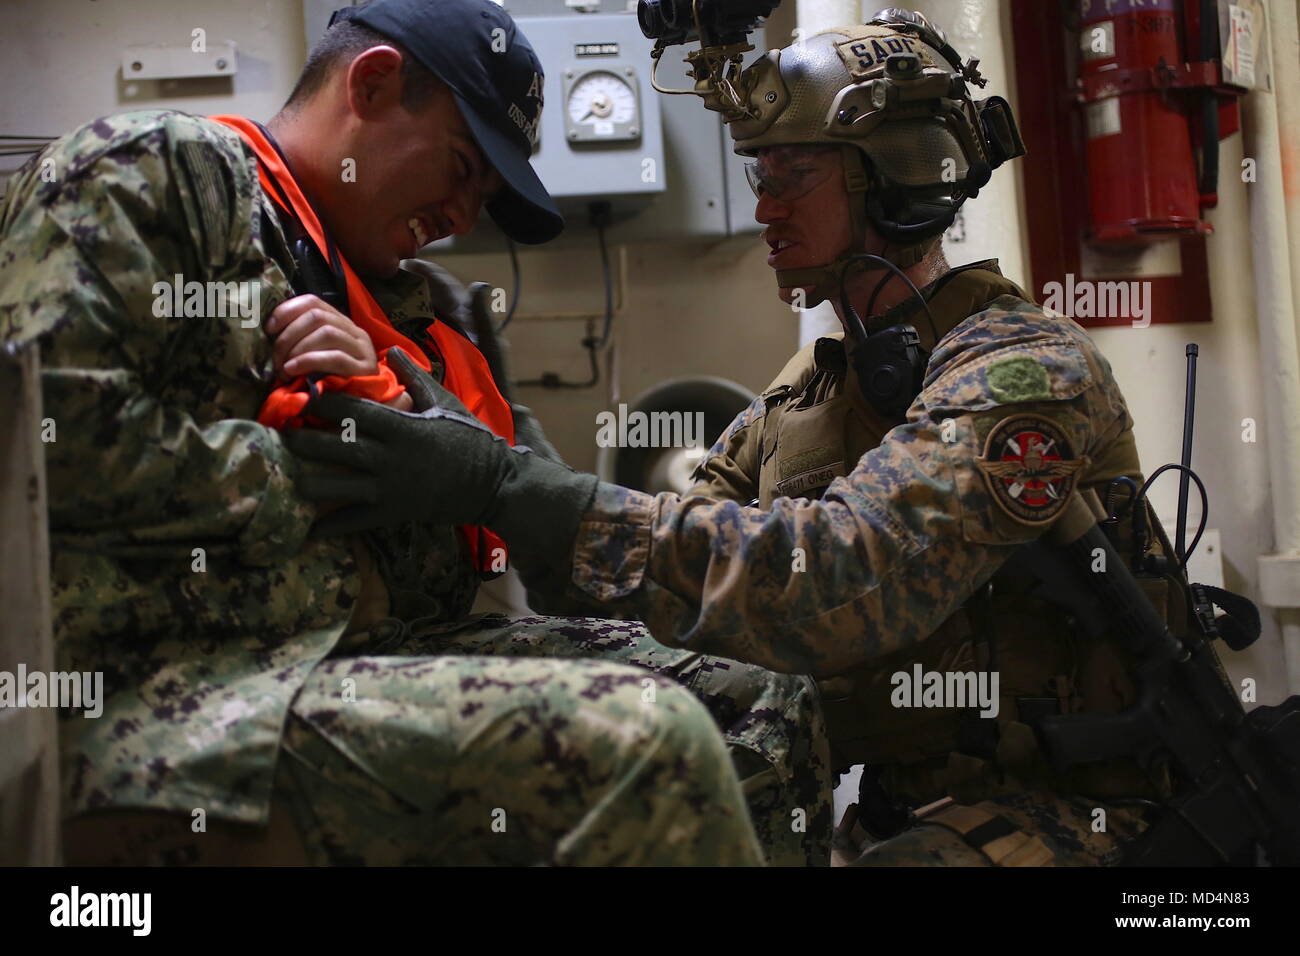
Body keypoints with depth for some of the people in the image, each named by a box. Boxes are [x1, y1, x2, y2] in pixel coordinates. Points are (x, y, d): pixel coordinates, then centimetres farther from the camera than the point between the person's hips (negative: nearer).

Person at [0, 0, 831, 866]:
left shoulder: (387, 300, 23)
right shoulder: (157, 168, 1)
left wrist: (393, 403, -3)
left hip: (365, 646, 8)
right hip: (162, 689, -8)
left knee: (768, 709, -3)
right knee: (642, 740, -29)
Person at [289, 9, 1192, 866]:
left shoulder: (1029, 369, -16)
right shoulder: (804, 391, 11)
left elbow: (845, 577, -31)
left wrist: (507, 483, -34)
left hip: (1054, 804, -6)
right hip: (890, 798, 7)